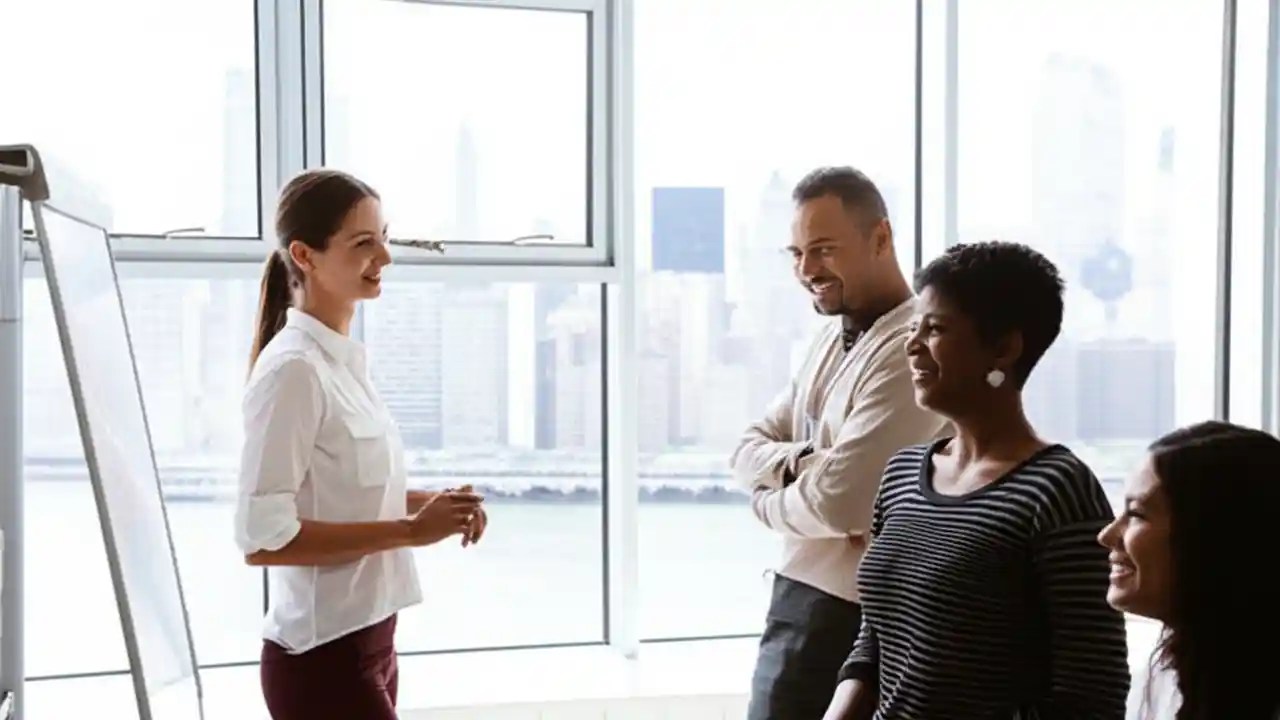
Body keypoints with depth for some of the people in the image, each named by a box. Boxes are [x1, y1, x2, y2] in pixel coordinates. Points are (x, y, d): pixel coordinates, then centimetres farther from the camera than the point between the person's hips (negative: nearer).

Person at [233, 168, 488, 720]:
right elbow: (261, 535, -23)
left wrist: (426, 504, 1)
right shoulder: (293, 369, -19)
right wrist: (411, 529, -22)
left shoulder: (343, 360, 9)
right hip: (322, 657, -9)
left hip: (364, 644, 9)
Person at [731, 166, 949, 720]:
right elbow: (748, 450, 8)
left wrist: (769, 501, -6)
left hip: (842, 612, -9)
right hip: (805, 592, 9)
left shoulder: (908, 351, -21)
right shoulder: (834, 337, 10)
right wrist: (799, 464, -15)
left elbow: (840, 501, -27)